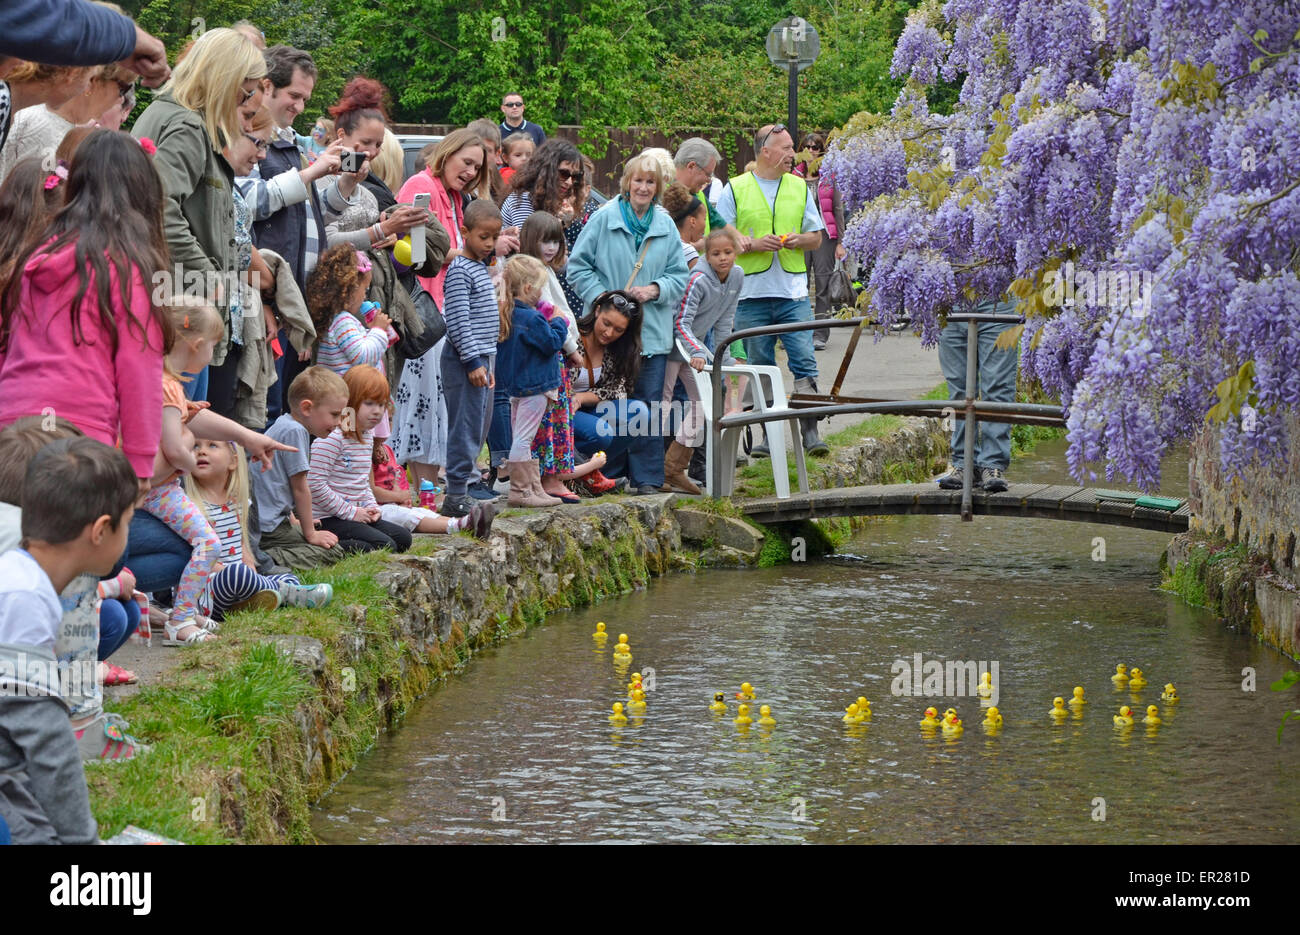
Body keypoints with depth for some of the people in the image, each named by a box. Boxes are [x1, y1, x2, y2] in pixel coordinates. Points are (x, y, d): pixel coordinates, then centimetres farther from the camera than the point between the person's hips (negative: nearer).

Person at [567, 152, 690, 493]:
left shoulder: (666, 226, 8)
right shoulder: (603, 219, 0)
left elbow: (679, 276, 11)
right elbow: (578, 266, 0)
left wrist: (656, 289, -8)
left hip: (653, 333, 2)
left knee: (649, 405, 0)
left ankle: (648, 477, 5)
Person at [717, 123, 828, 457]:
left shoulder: (799, 187, 12)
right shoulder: (735, 190, 3)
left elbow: (817, 237, 15)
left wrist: (798, 239, -7)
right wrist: (753, 244, -14)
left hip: (793, 293, 1)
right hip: (752, 292, -1)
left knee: (804, 362, -8)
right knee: (761, 368, 4)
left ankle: (810, 431, -8)